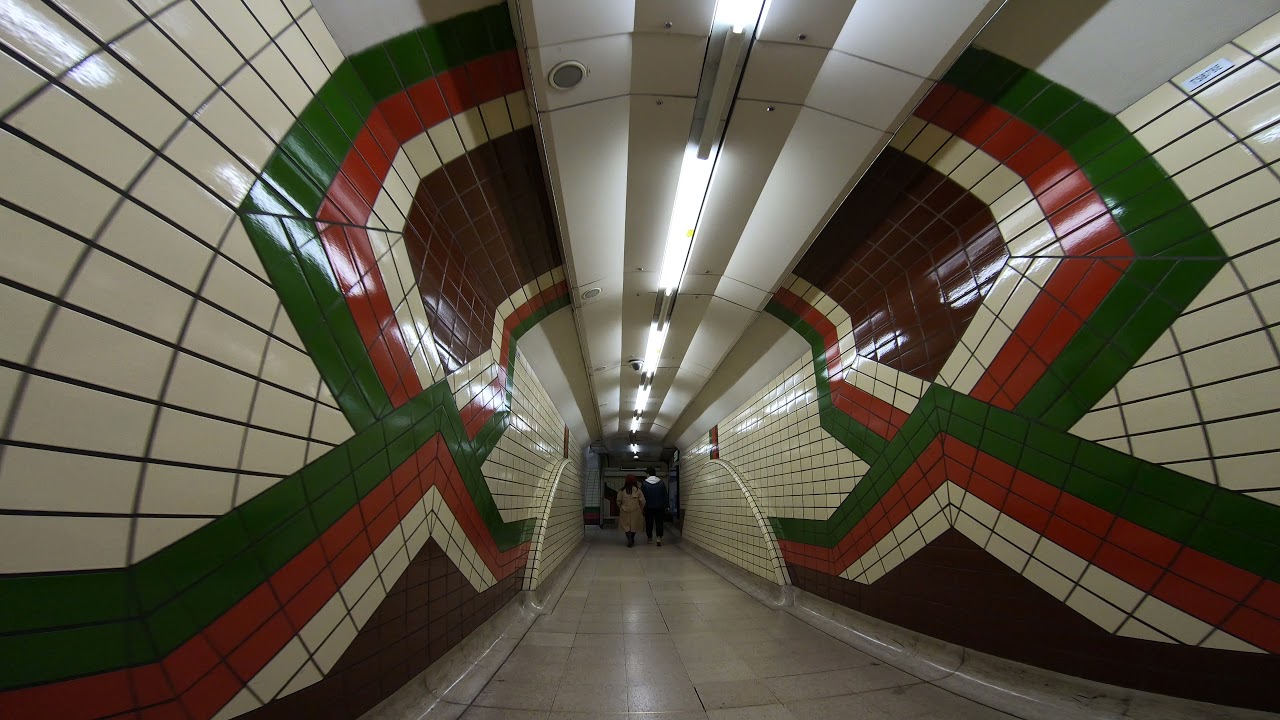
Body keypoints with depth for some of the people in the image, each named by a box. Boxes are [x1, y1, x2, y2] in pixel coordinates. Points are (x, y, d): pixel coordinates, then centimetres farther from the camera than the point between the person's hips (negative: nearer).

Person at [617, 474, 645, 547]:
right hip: (635, 511, 1)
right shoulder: (638, 490, -10)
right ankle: (632, 539, 30)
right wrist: (641, 509, 11)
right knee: (634, 525, 17)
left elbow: (619, 501, 1)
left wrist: (620, 508, 19)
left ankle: (629, 539, -10)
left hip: (625, 511, 0)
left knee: (626, 526, 7)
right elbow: (642, 501, -7)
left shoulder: (622, 491, -8)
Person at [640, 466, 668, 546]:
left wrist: (642, 507, 4)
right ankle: (659, 537, -11)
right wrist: (665, 506, 7)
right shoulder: (661, 483, -3)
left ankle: (650, 538, 22)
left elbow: (642, 496, -4)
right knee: (659, 523, 5)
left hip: (648, 507, 0)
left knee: (649, 523, 13)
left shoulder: (644, 483, -7)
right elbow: (665, 496, 0)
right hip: (659, 507, 0)